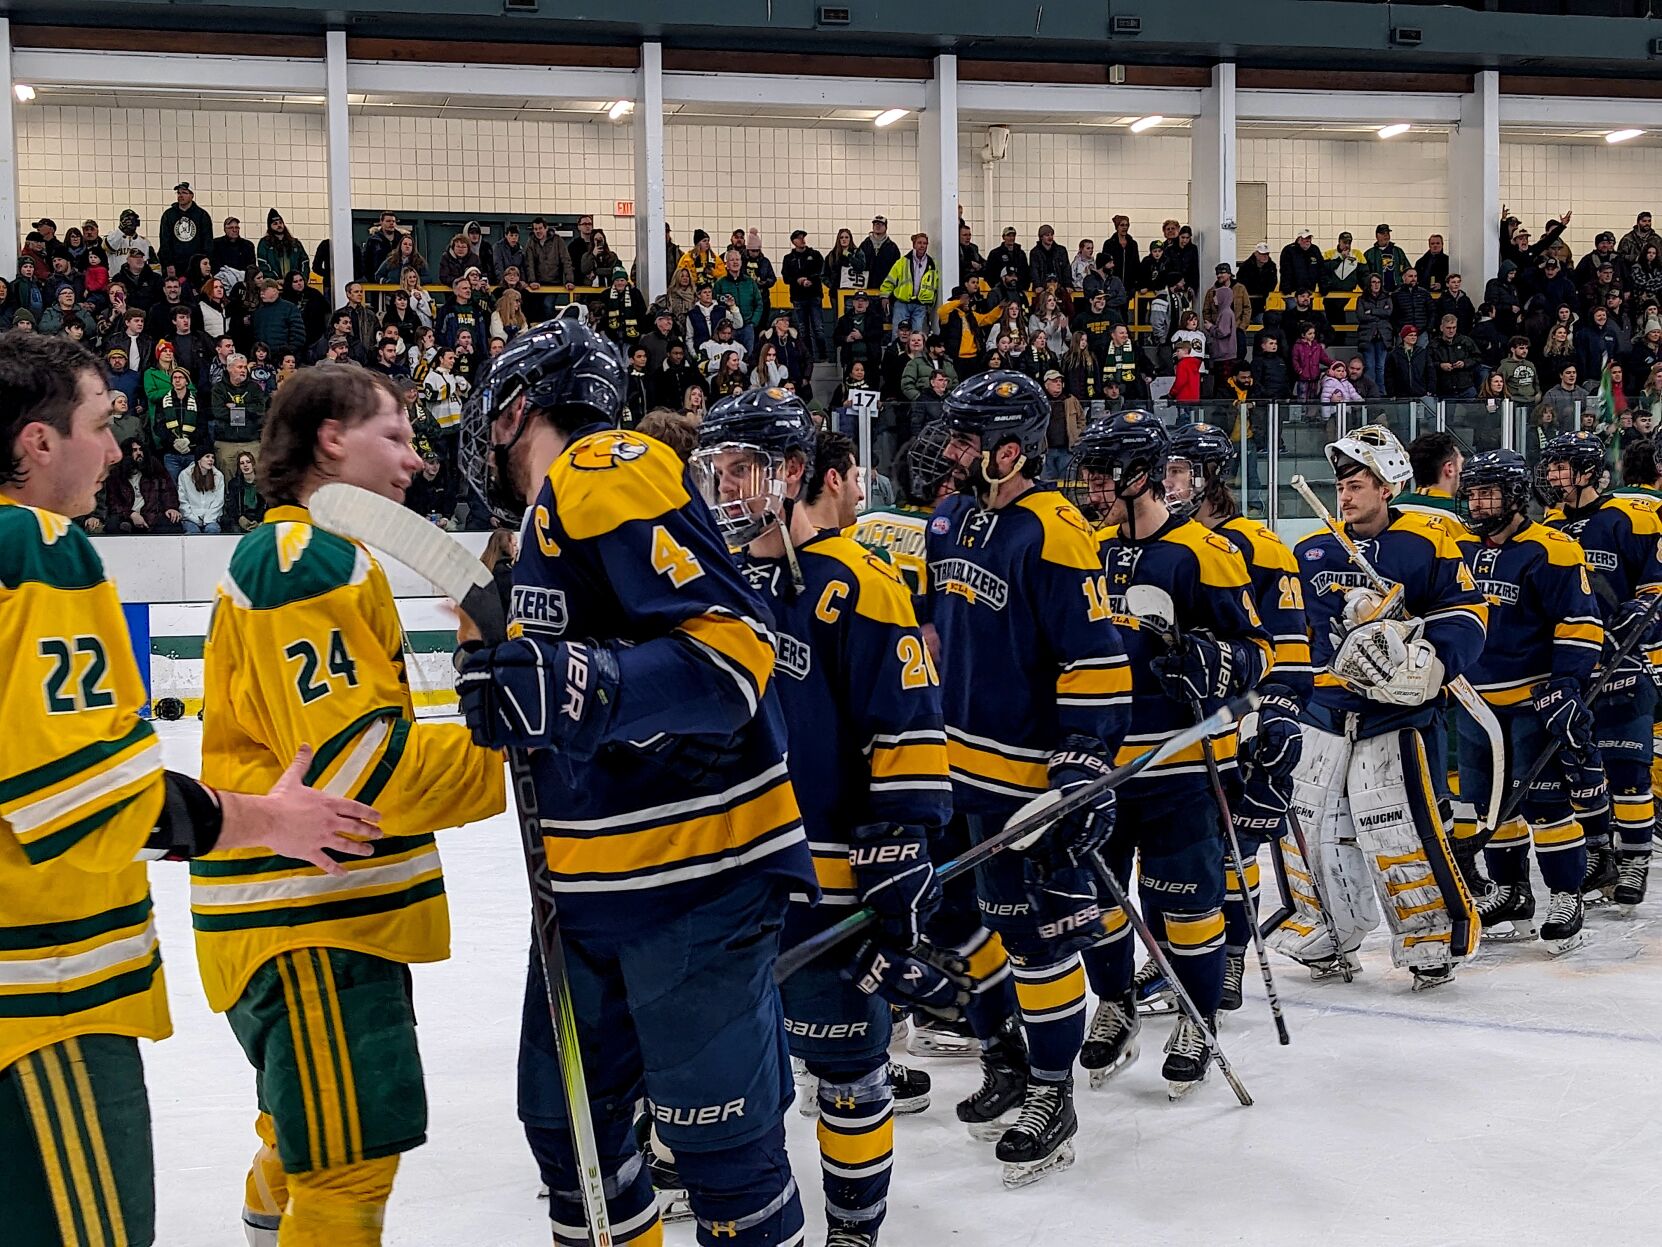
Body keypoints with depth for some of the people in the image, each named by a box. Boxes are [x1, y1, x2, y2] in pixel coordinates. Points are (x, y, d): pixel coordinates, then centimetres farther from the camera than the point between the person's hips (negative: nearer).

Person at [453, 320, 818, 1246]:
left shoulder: (611, 472, -14)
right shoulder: (547, 519, 16)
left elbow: (733, 649, -23)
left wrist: (576, 687, -34)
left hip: (696, 874, -9)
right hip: (592, 886, 10)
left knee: (721, 1135, 0)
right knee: (568, 1122, 16)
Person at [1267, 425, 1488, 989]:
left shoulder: (1428, 542, -3)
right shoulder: (1312, 552, 11)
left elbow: (1467, 614, -4)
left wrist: (1432, 662, -19)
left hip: (1395, 707, -5)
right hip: (1324, 708, 5)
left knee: (1395, 826, -9)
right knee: (1307, 816, 7)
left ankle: (1436, 936, 7)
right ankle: (1326, 936, 22)